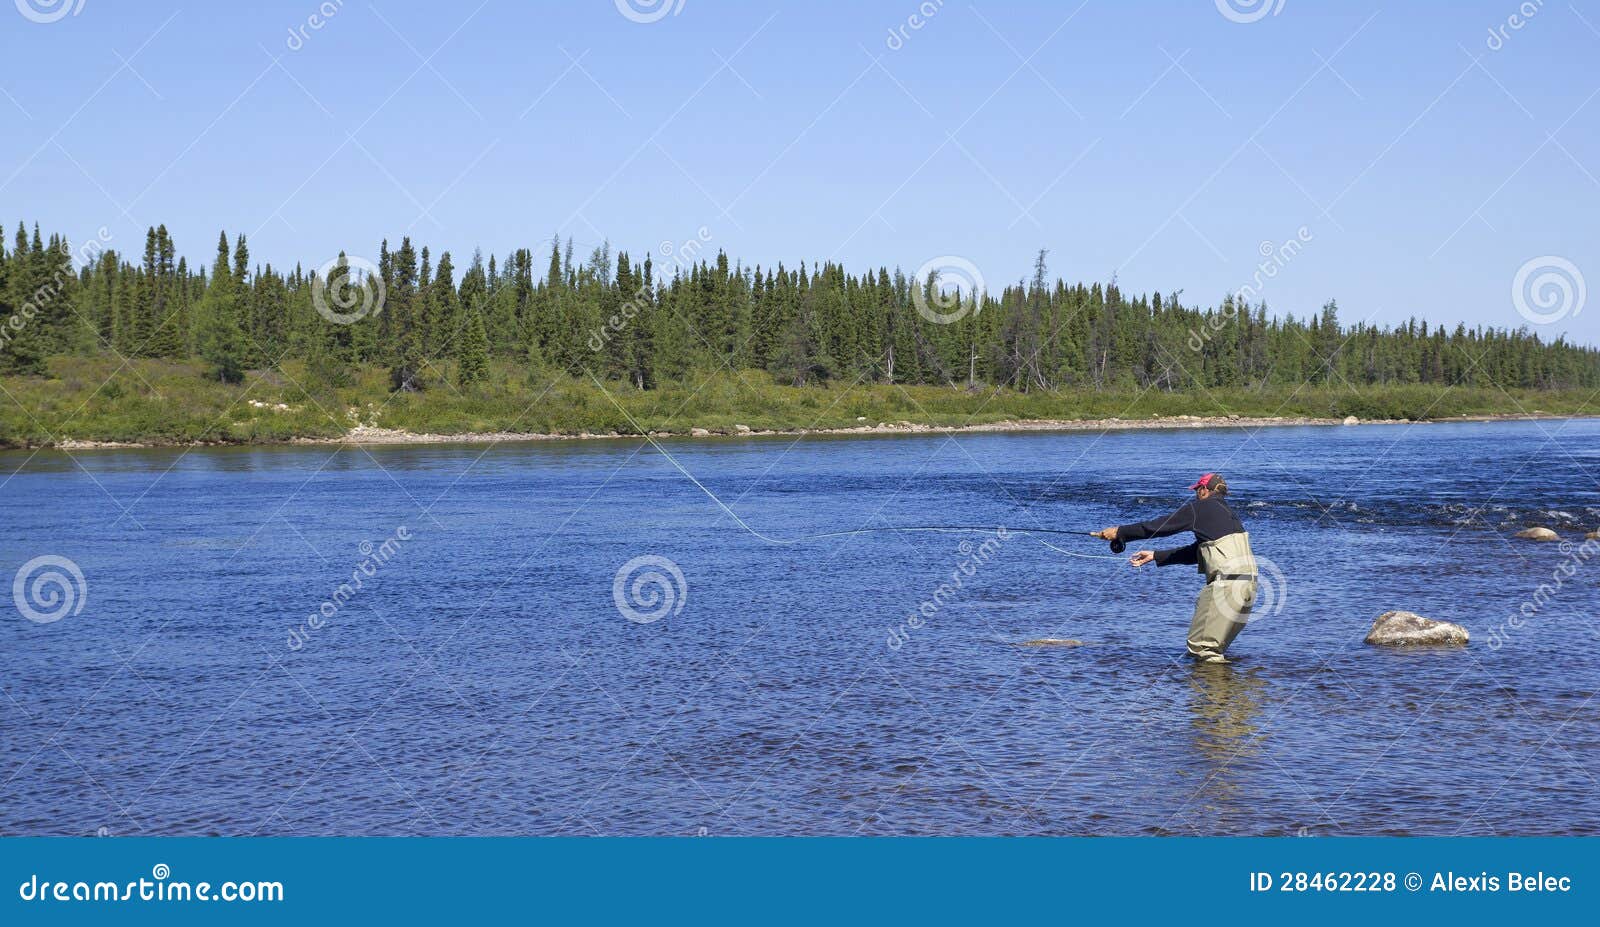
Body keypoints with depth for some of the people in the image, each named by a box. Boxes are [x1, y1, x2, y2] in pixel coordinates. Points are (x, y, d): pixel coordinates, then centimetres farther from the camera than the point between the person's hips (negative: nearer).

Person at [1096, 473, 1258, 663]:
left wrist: (1119, 532, 9)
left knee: (1200, 644, -1)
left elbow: (1159, 526, 0)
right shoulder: (1226, 512, 24)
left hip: (1227, 582, -9)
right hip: (1247, 583, 9)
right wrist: (1155, 556, 31)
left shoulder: (1199, 508, -1)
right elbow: (1194, 553, 27)